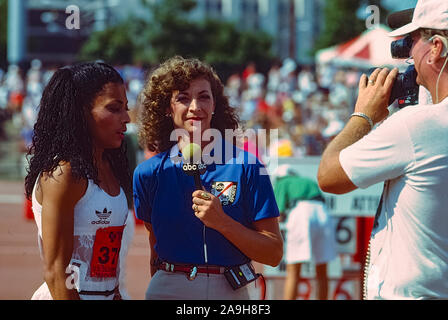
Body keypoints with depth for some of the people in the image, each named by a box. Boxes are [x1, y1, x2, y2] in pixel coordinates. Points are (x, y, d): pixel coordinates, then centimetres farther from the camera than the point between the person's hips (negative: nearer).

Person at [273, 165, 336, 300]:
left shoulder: (282, 183, 20)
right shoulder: (311, 182, 35)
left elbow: (278, 213, 7)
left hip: (301, 215, -4)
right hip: (323, 214, 4)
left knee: (293, 272, -3)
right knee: (321, 272, 13)